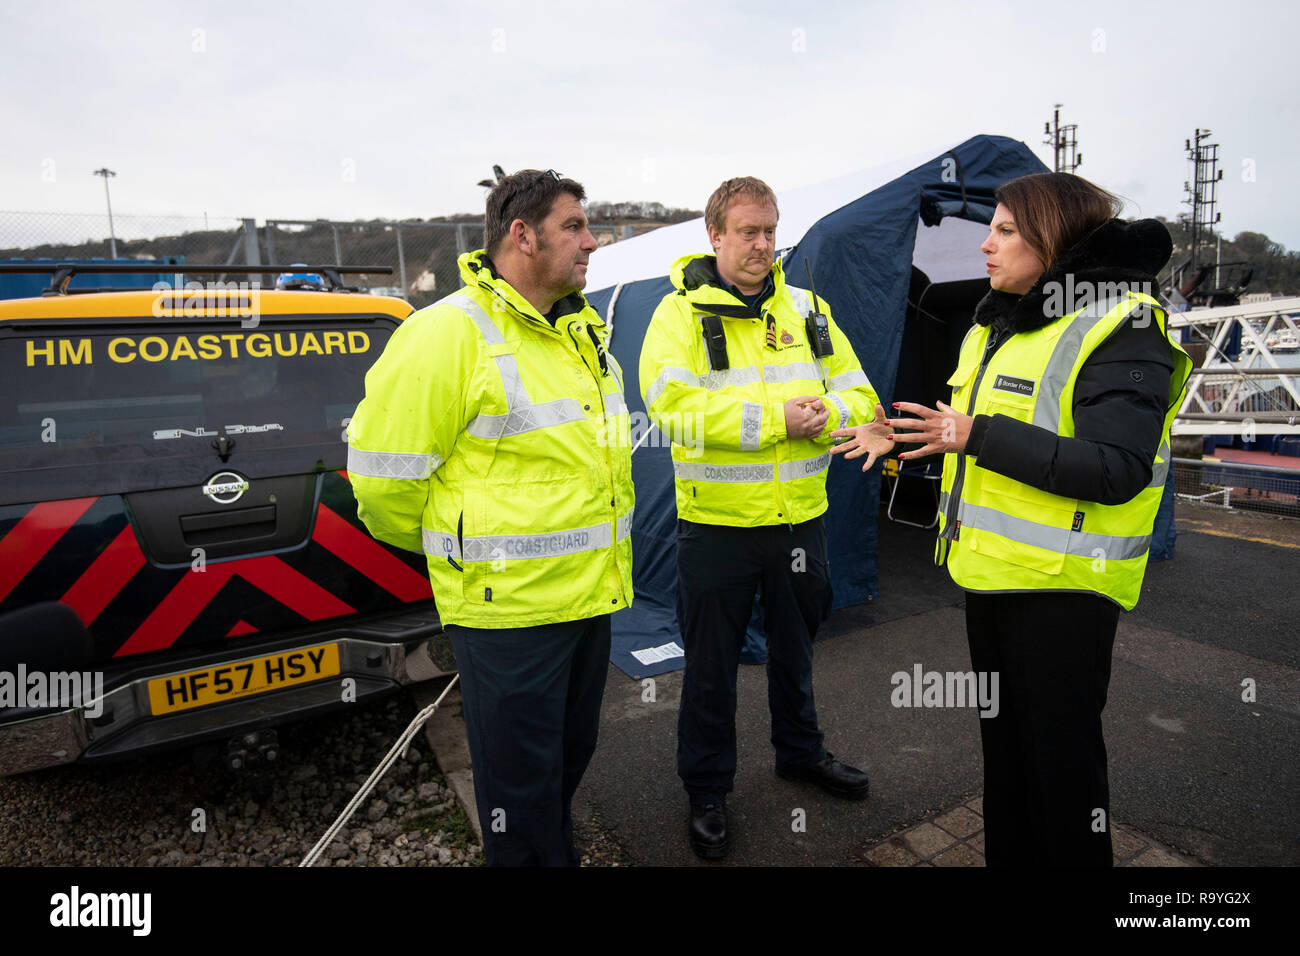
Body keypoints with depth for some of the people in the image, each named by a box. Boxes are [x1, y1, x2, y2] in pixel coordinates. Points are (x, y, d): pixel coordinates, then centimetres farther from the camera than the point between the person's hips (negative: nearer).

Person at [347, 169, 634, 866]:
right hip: (508, 607, -8)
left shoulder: (582, 330, 10)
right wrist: (439, 549, 2)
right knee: (522, 783, 10)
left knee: (570, 756, 25)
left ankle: (558, 850, 47)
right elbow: (384, 475, -14)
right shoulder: (448, 334, -17)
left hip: (590, 594, 8)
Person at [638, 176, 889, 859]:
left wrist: (821, 415, -17)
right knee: (711, 666, 10)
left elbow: (858, 397, 6)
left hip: (799, 519, 4)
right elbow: (671, 407, -22)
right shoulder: (680, 313, -7)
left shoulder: (808, 309, 7)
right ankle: (707, 790, 30)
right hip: (715, 523, -4)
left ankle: (800, 751, 47)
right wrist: (775, 419, -22)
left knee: (794, 649, 23)